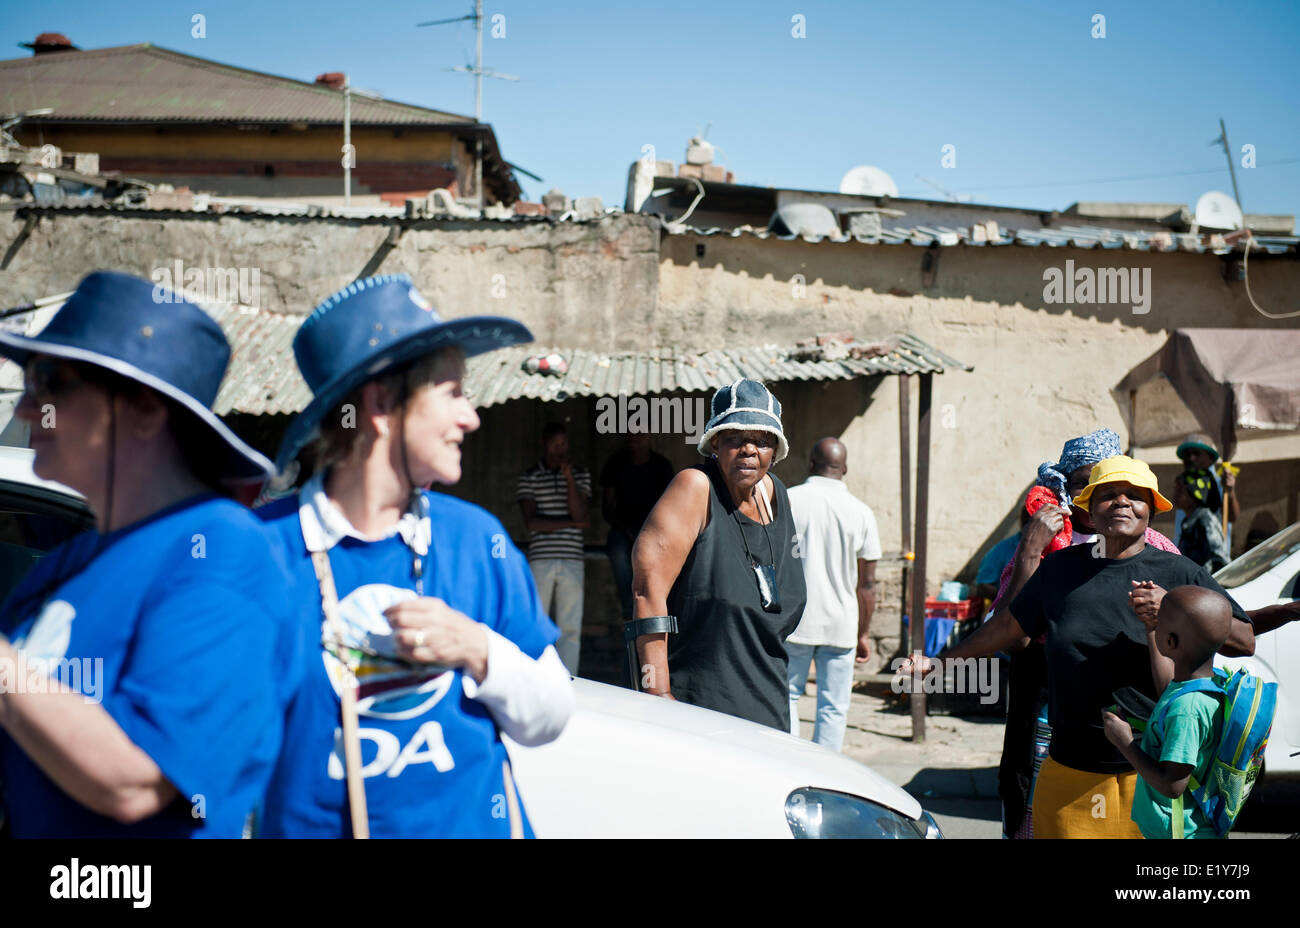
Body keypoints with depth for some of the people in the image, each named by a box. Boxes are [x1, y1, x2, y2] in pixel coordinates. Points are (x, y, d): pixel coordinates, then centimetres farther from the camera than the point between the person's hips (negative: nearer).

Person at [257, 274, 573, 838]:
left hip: (475, 822, 3)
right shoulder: (263, 544, -12)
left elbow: (545, 723, 0)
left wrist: (476, 650, -15)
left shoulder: (477, 537, -2)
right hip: (312, 825, -2)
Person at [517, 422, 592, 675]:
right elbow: (531, 523, -4)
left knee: (571, 628, -1)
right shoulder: (529, 477, 7)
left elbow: (580, 514, -2)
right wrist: (575, 523, -3)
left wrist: (569, 478, -10)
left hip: (572, 560, 2)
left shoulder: (581, 476, 12)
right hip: (540, 559, -1)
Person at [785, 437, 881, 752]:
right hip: (841, 625, 1)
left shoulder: (786, 500, -3)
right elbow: (866, 584, 3)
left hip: (794, 622, -1)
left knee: (787, 696, 12)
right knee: (833, 708, 7)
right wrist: (864, 634, 11)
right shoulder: (861, 513, 0)